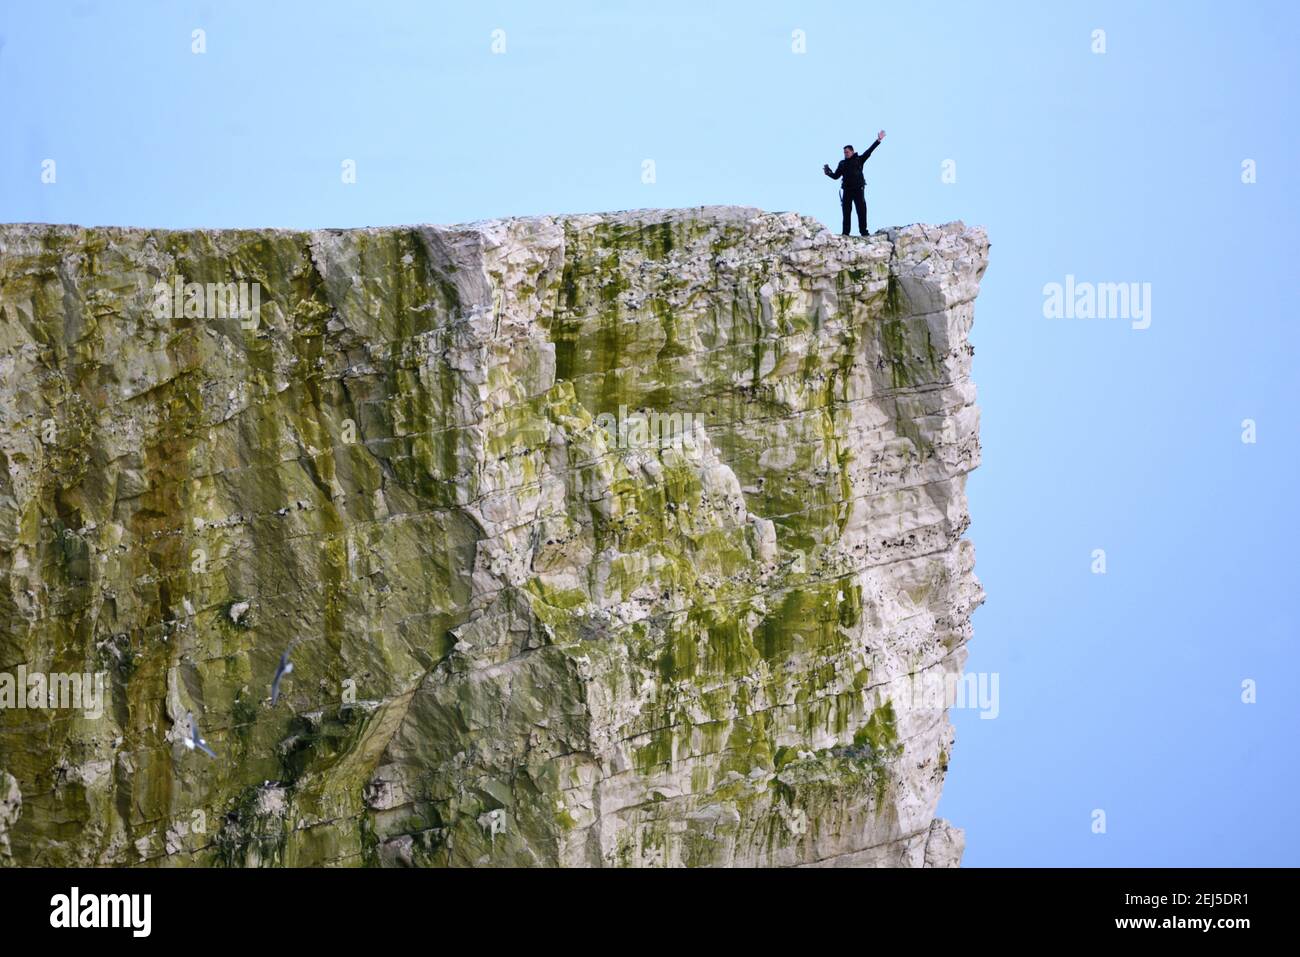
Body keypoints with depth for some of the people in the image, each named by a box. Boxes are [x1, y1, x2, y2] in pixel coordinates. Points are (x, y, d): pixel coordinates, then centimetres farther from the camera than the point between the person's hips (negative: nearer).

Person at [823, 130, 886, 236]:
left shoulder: (859, 159, 7)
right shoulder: (842, 163, 15)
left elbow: (869, 151, 0)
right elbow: (836, 176, 15)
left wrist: (878, 141, -7)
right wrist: (828, 173, -4)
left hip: (858, 189, -3)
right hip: (847, 190, 3)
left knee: (862, 211, -8)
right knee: (846, 211, 0)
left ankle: (863, 231, -11)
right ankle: (845, 232, -1)